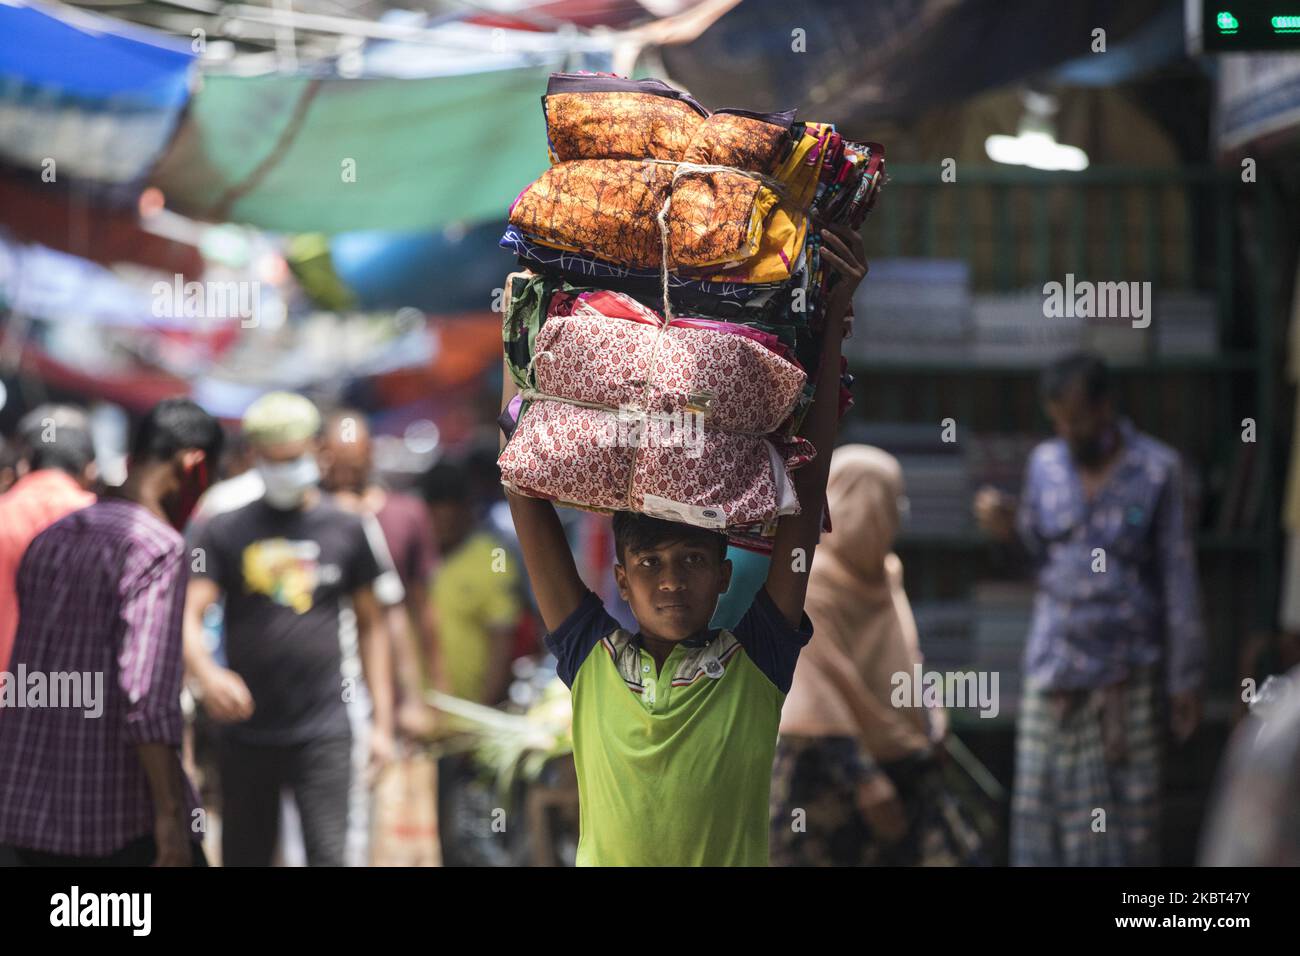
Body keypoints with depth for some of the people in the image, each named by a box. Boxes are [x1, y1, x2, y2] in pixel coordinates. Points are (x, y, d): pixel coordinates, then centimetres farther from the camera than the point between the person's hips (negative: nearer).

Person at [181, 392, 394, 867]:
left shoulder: (346, 531, 6)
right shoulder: (225, 532, 2)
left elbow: (370, 625, 12)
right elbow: (187, 616, -7)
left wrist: (382, 720, 7)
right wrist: (207, 675, -29)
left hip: (322, 732, -1)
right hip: (247, 732, 1)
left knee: (328, 854, -11)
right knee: (244, 857, 8)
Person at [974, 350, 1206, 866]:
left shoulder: (1156, 470, -4)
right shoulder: (1044, 463, 5)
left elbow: (1178, 578, -2)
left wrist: (1185, 679, -3)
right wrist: (1010, 529, -8)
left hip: (1126, 668, -3)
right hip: (1053, 663, 3)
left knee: (1126, 804, 0)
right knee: (1045, 801, 2)